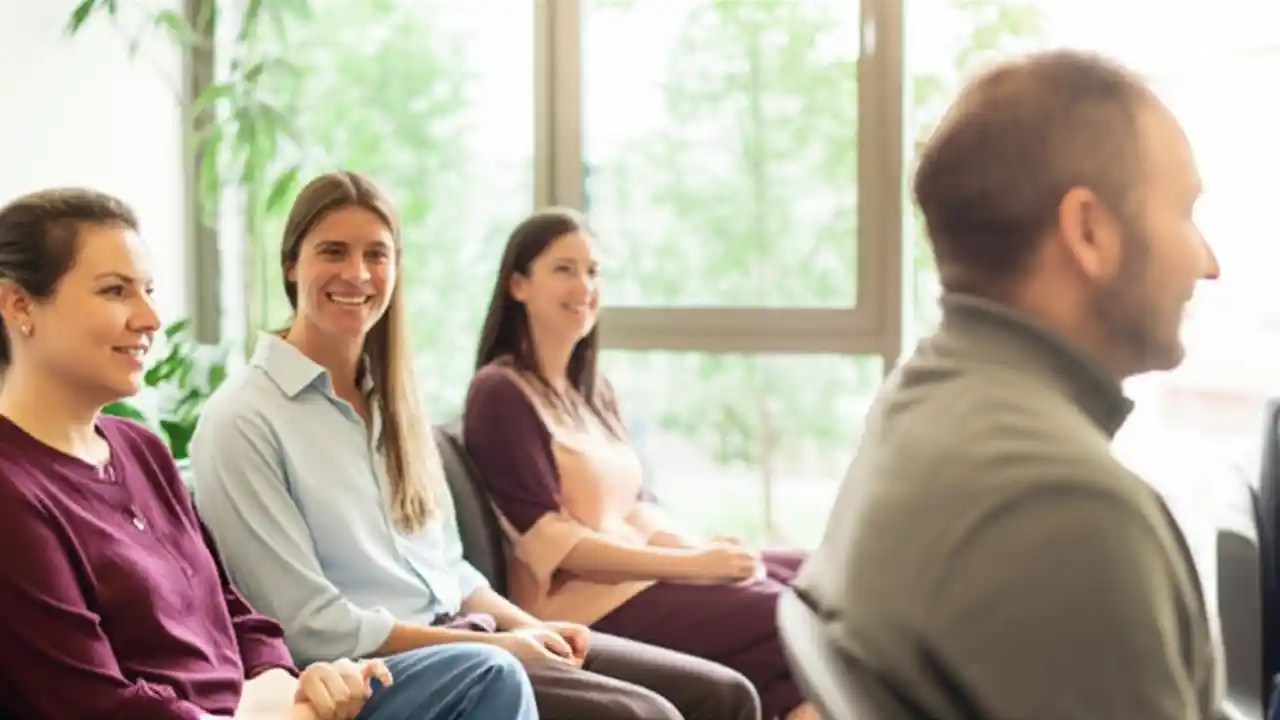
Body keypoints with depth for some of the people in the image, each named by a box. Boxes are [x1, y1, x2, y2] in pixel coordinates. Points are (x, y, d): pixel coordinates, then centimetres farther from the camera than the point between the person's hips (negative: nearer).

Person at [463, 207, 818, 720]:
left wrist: (703, 549, -6)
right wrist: (691, 565, -18)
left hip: (642, 572, 8)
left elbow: (634, 507, 15)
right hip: (591, 601, -8)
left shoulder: (594, 391, 19)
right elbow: (550, 541, -14)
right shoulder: (501, 394, -7)